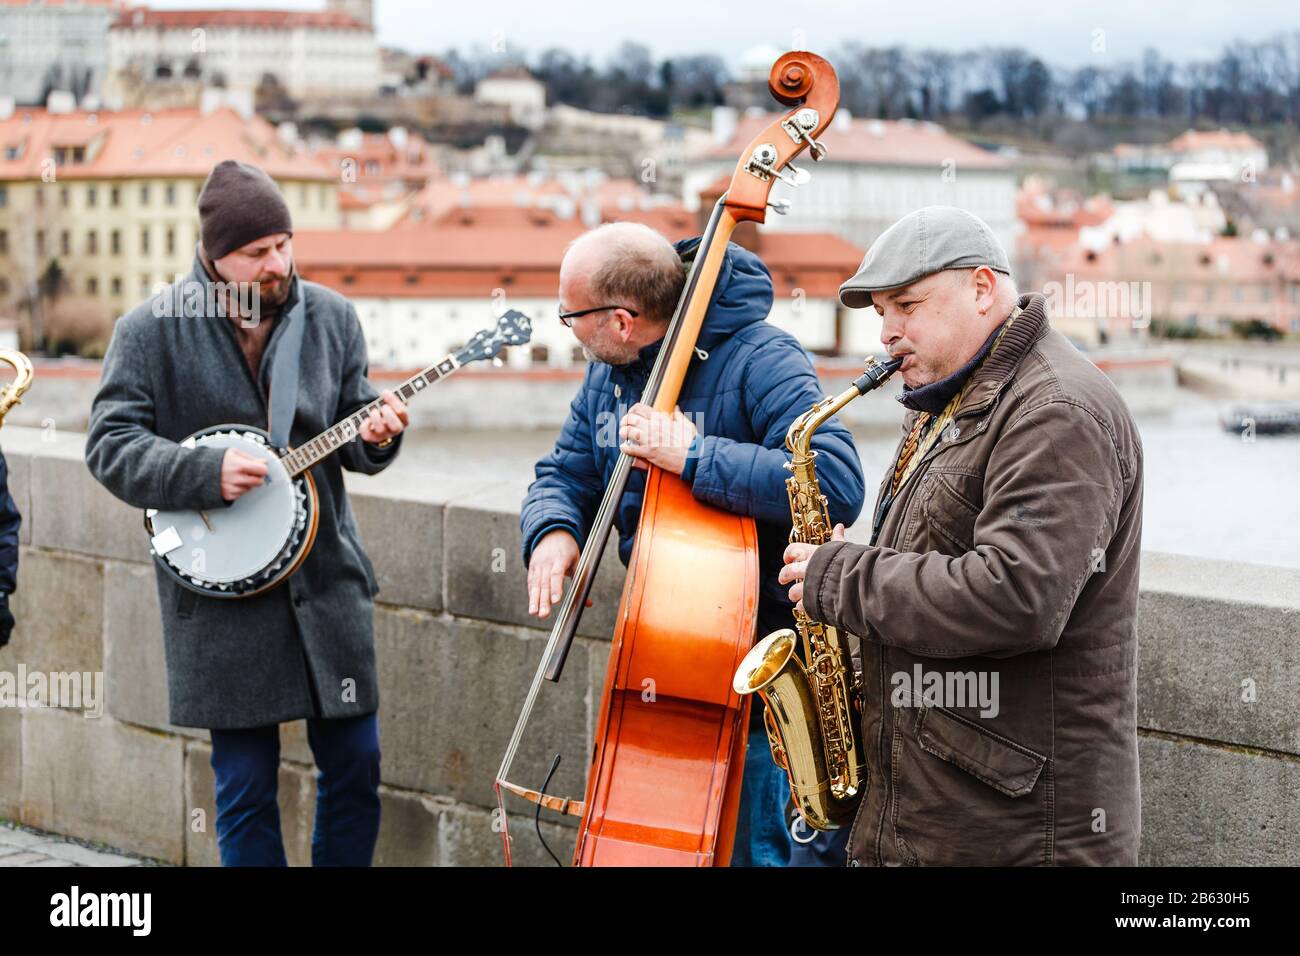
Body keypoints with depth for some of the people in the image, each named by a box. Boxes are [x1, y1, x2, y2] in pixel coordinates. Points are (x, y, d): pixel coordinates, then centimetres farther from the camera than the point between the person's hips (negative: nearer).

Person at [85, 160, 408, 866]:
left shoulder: (329, 316, 6)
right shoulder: (151, 330, -5)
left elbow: (351, 431, 11)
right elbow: (110, 445, -7)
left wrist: (375, 436, -12)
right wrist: (207, 473, -20)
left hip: (325, 575, 3)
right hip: (220, 592, -3)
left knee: (355, 765, 7)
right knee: (245, 786, 3)